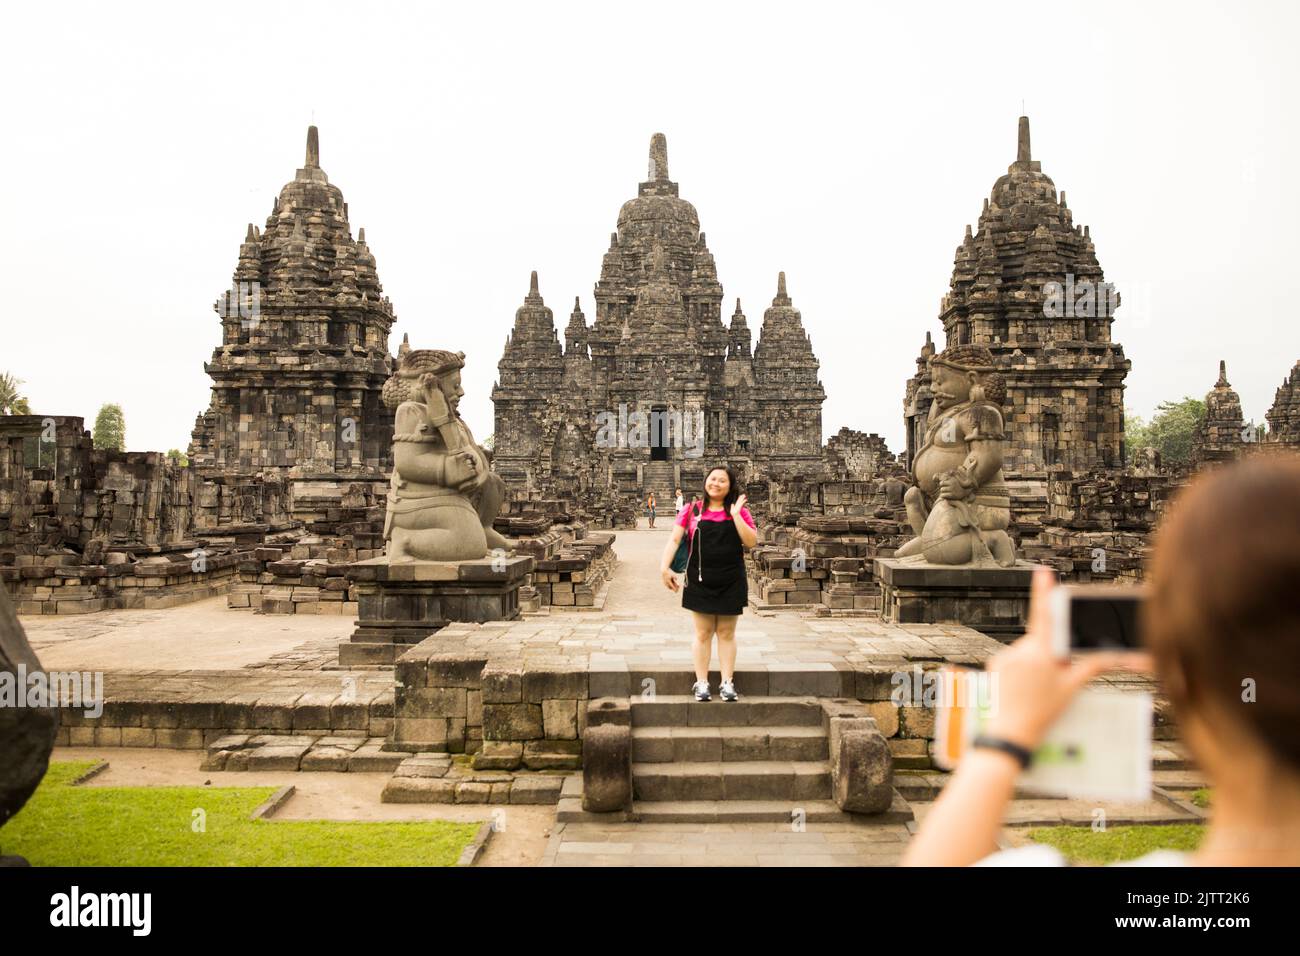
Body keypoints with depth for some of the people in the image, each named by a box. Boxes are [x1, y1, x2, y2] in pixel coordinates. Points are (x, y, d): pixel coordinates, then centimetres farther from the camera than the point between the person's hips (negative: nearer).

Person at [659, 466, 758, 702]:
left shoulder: (740, 512, 2)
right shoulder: (692, 511, 1)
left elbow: (751, 542, -9)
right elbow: (674, 539, -3)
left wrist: (735, 514, -14)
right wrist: (665, 567, -14)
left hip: (731, 582, 0)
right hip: (700, 580, 0)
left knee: (726, 633, 8)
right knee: (703, 633, 6)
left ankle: (727, 683, 13)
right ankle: (701, 683, 11)